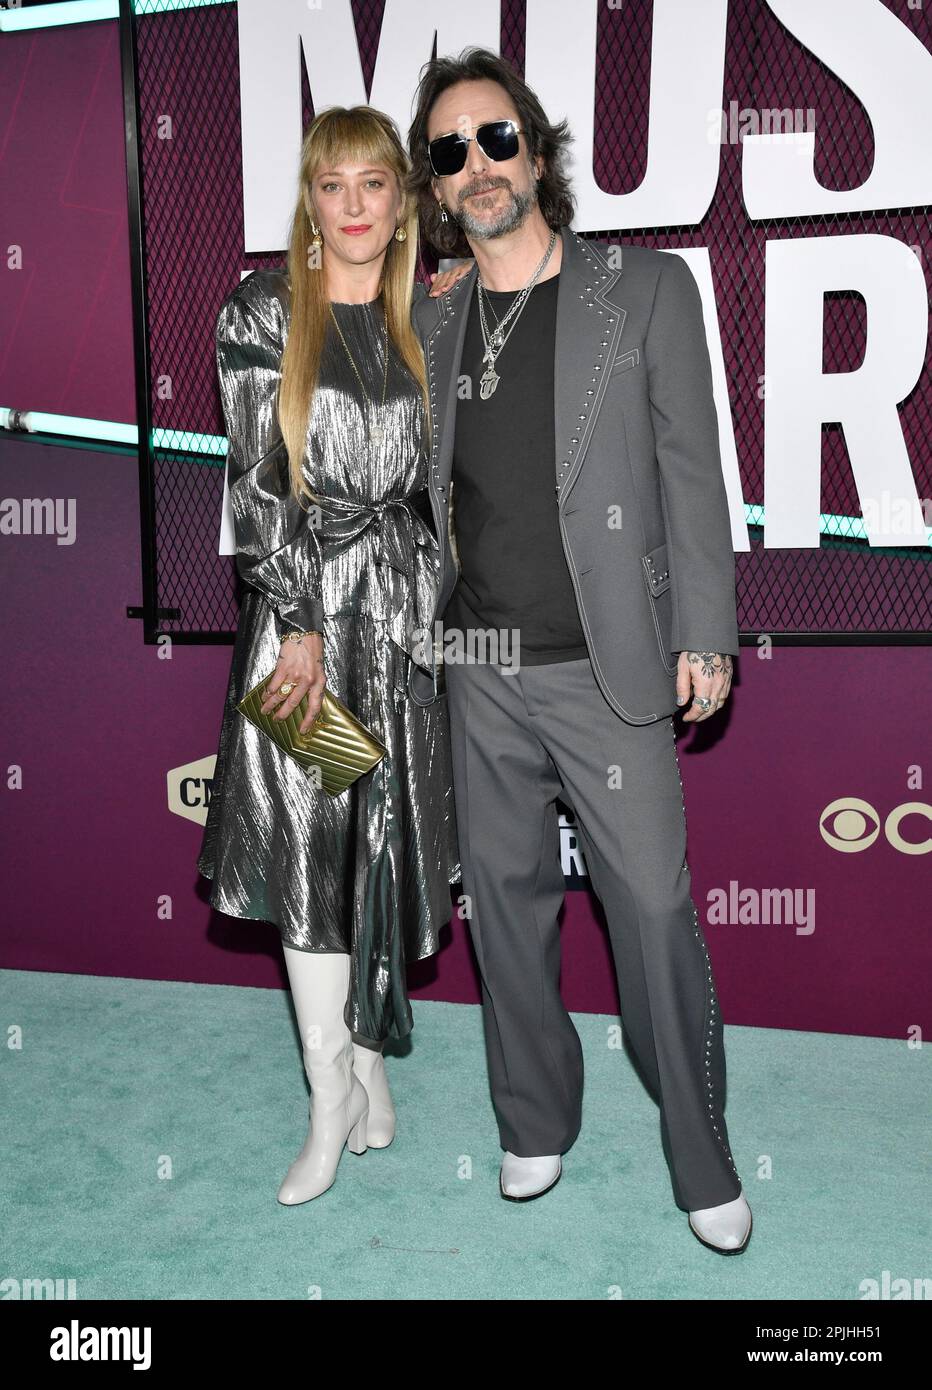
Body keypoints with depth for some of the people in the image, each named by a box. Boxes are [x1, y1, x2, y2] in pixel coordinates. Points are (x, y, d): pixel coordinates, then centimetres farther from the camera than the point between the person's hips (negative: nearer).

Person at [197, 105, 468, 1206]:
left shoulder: (427, 323, 10)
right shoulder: (260, 317, 0)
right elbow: (255, 484, -6)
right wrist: (299, 624, -13)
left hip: (406, 610, 3)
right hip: (298, 607, -2)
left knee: (388, 844, 8)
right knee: (309, 847, -1)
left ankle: (366, 1044, 26)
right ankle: (332, 1091, 13)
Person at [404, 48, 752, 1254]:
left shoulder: (647, 291, 2)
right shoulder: (432, 324, 11)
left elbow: (690, 472, 0)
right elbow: (425, 496, 13)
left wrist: (703, 633, -5)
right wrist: (415, 636, 9)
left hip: (607, 667, -3)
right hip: (478, 669, 4)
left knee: (654, 907, 0)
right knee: (506, 895, 12)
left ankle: (702, 1161, 20)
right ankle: (536, 1122, 32)